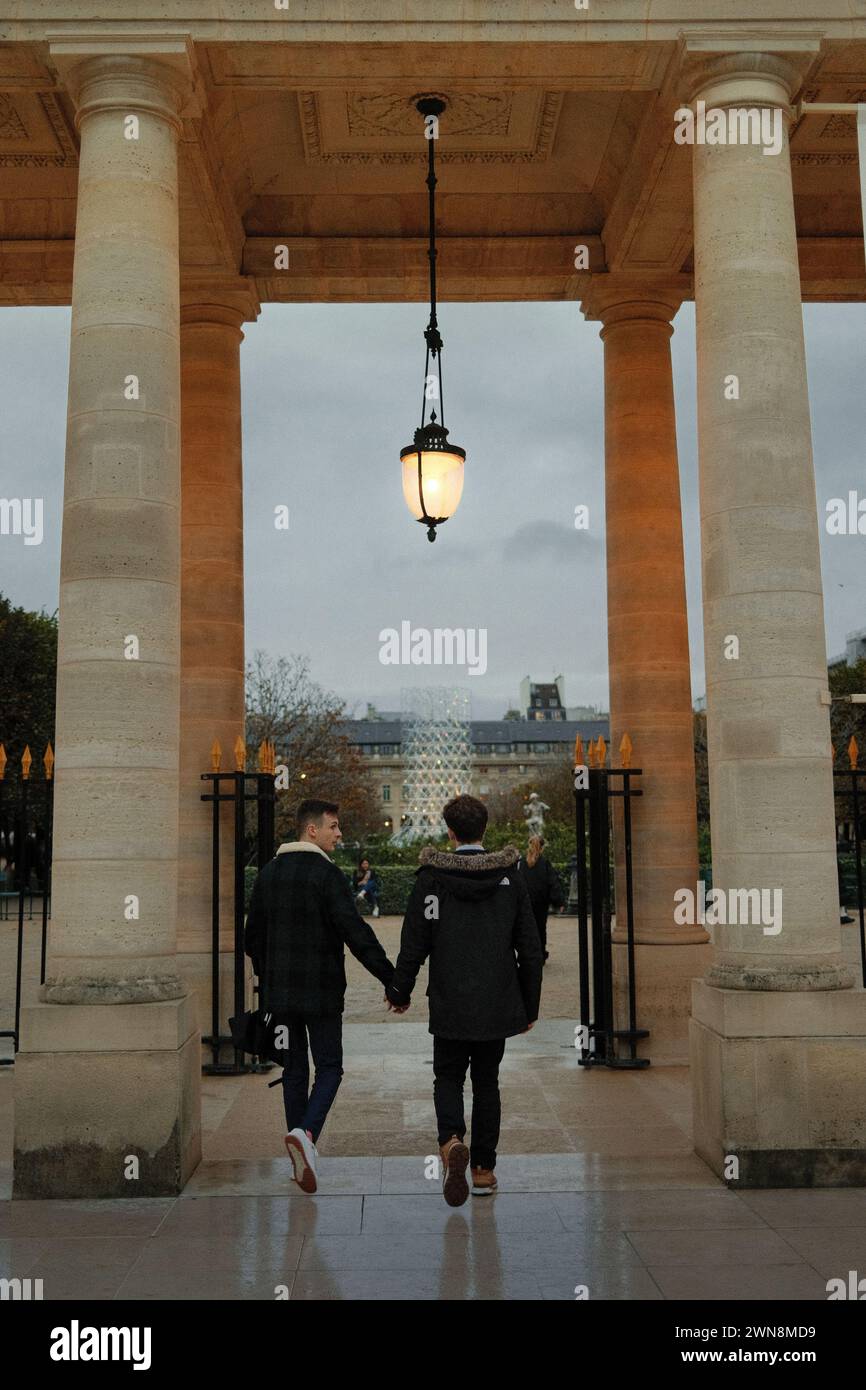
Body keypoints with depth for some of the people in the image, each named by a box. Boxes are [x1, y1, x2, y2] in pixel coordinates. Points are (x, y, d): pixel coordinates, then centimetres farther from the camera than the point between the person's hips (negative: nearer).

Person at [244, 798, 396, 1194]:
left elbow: (252, 936, 14)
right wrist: (391, 979, -16)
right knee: (329, 1068, 5)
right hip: (321, 992, -6)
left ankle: (302, 1157, 17)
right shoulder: (327, 874, -12)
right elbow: (356, 933, -19)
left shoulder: (269, 873, 8)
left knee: (294, 1071, 14)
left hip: (279, 992, 6)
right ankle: (306, 1133, -17)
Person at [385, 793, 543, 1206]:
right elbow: (530, 951, 1)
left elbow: (413, 946, -5)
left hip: (450, 1006, -2)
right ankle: (483, 1169, 19)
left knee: (448, 1078, 13)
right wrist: (529, 1005, 11)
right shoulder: (510, 878, -1)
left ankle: (451, 1141, -13)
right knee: (486, 1082, 16)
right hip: (497, 1005, 2)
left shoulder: (430, 879, -7)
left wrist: (399, 992, 11)